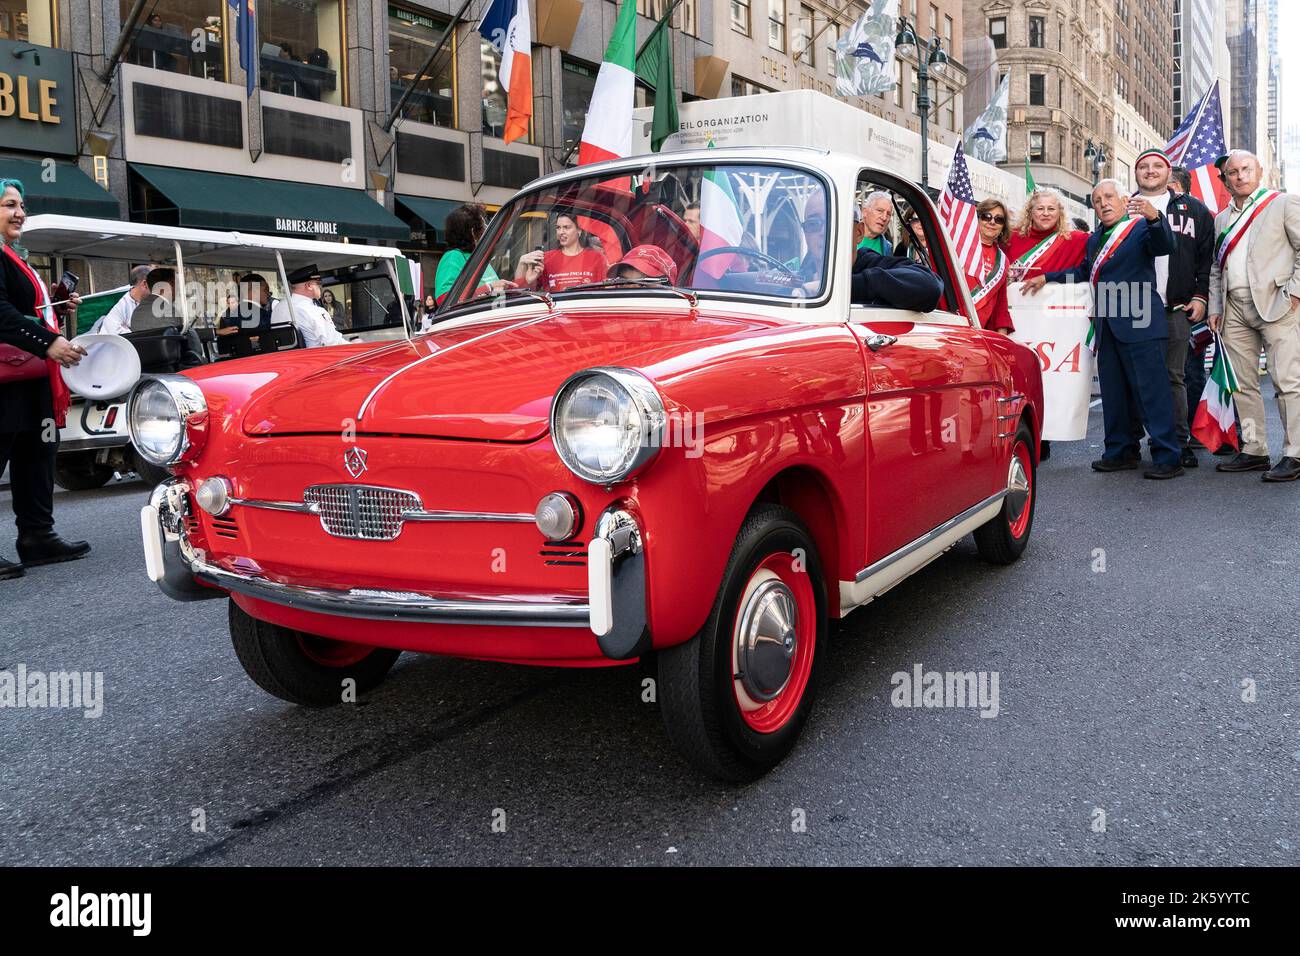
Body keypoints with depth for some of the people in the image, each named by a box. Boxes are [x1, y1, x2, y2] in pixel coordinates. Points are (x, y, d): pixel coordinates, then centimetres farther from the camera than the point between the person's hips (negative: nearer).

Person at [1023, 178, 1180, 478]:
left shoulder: (1141, 227, -2)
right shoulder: (1095, 239, 21)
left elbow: (1165, 246, -22)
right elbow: (1083, 271, 35)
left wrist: (1154, 217, -40)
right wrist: (1046, 278, 28)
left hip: (1139, 323, -8)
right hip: (1107, 326, 8)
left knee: (1152, 390, -8)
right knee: (1113, 393, 11)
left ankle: (1167, 458, -5)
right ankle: (1117, 453, 20)